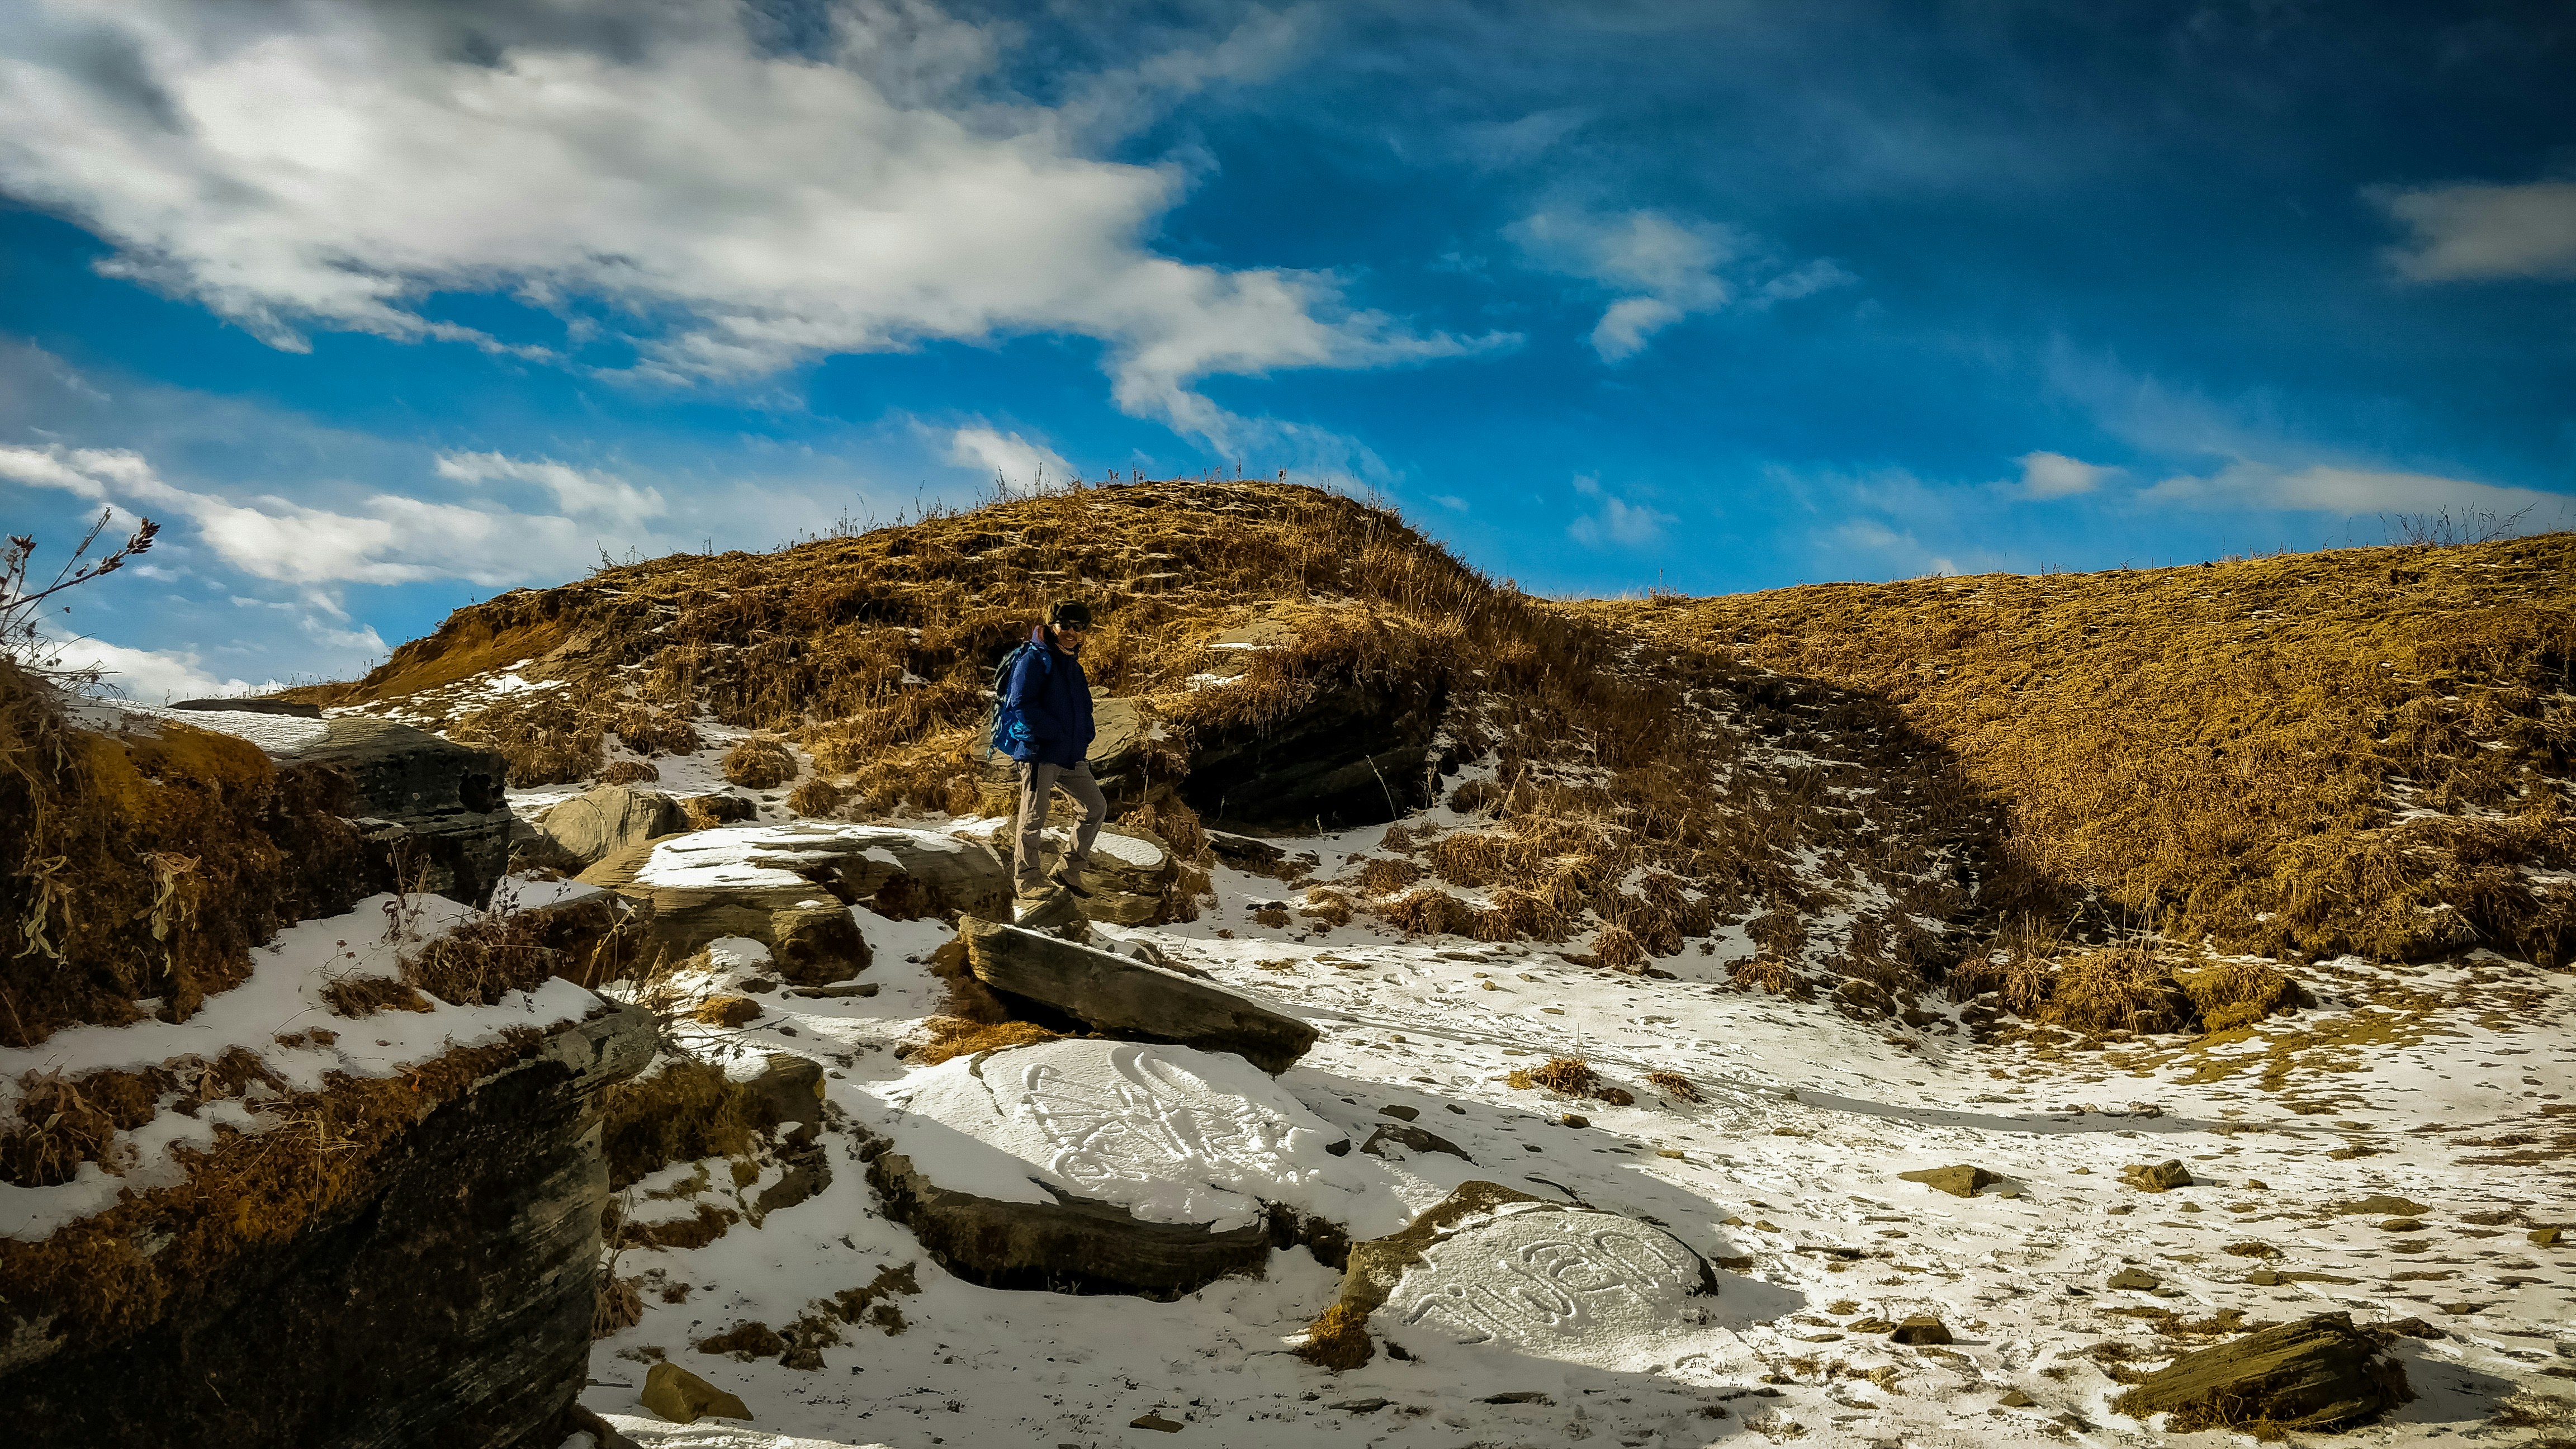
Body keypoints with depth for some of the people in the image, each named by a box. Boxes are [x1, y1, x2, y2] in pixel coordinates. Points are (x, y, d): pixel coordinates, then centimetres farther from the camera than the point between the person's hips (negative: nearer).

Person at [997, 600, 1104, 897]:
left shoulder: (1072, 664, 18)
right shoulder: (1035, 659, -8)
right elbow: (1022, 705, -17)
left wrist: (1083, 740, 7)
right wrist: (1057, 734, -18)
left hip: (1072, 757, 8)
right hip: (1039, 752, -8)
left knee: (1096, 808, 9)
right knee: (1034, 819, -4)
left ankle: (1068, 870, 19)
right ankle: (1028, 880, 8)